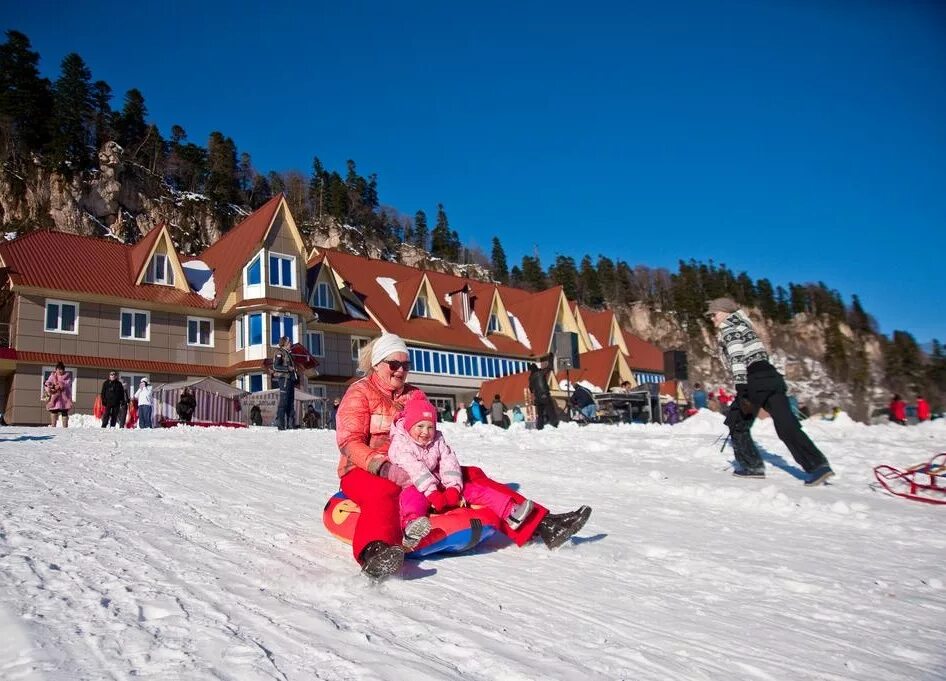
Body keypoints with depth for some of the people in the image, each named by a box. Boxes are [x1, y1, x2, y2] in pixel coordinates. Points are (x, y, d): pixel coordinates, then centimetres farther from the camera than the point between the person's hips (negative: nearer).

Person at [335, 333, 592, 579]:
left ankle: (540, 525, -18)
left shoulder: (414, 395, 15)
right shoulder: (360, 393, -2)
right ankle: (374, 553, -71)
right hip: (367, 472, -5)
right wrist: (384, 467, -30)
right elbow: (349, 442, -13)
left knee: (472, 477, -10)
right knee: (384, 494, -41)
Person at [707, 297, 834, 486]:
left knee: (737, 422, 9)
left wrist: (742, 391, -21)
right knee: (787, 426, 0)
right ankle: (818, 465, -10)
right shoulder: (741, 325, 28)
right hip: (770, 376, 8)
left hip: (755, 380, -8)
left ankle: (752, 466, 8)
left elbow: (737, 358, -14)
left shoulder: (728, 328, 0)